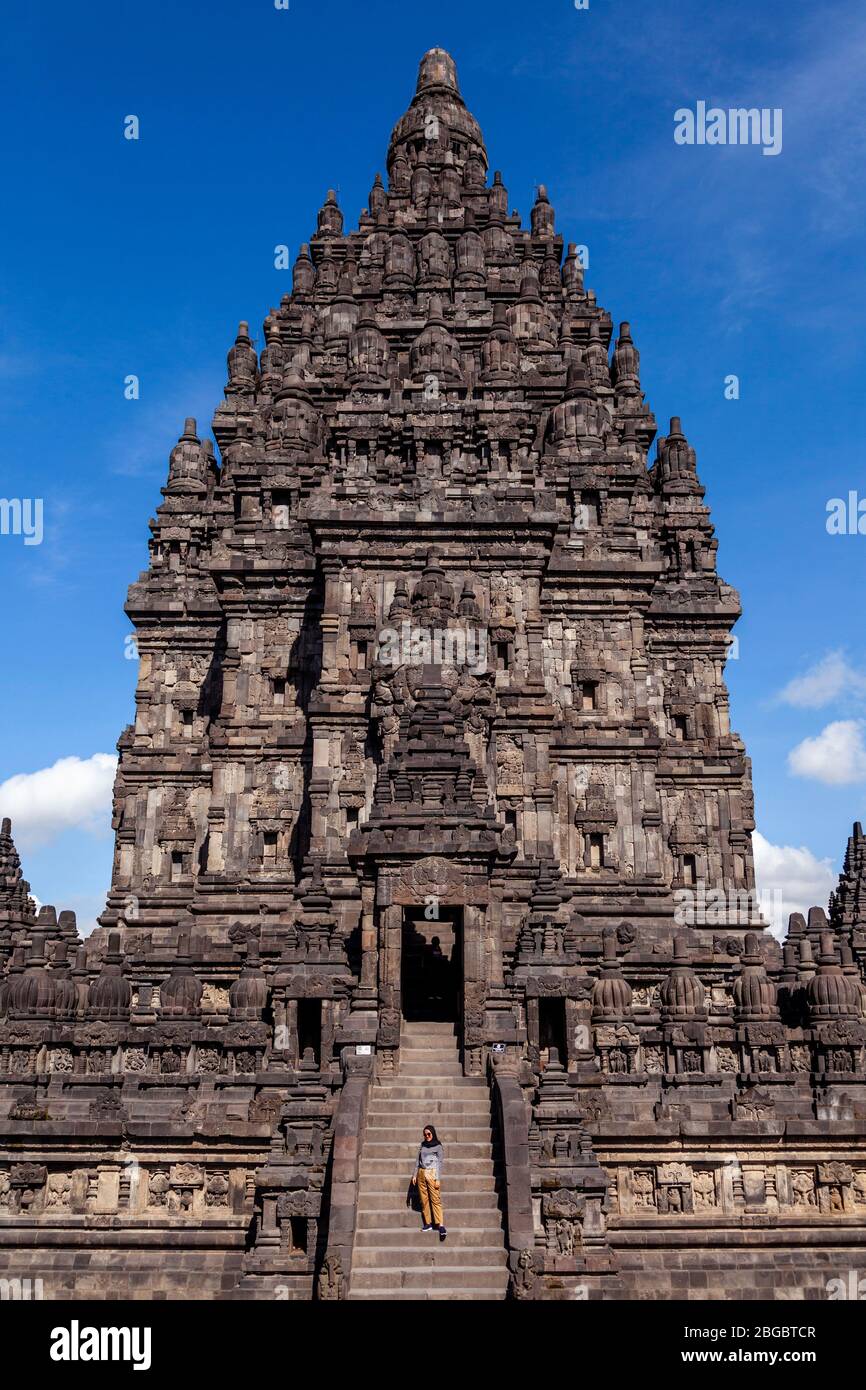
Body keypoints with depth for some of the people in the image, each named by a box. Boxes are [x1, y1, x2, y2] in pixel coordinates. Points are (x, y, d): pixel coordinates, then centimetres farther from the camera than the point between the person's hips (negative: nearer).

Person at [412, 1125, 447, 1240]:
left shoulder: (438, 1147, 1)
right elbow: (418, 1161, 17)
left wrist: (438, 1179, -9)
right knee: (424, 1200, 3)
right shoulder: (423, 1145, 15)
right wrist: (414, 1174, 11)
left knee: (435, 1200, -11)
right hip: (421, 1174, 5)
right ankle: (428, 1223, 8)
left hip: (432, 1174, -5)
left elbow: (440, 1163, -2)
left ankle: (440, 1225, -14)